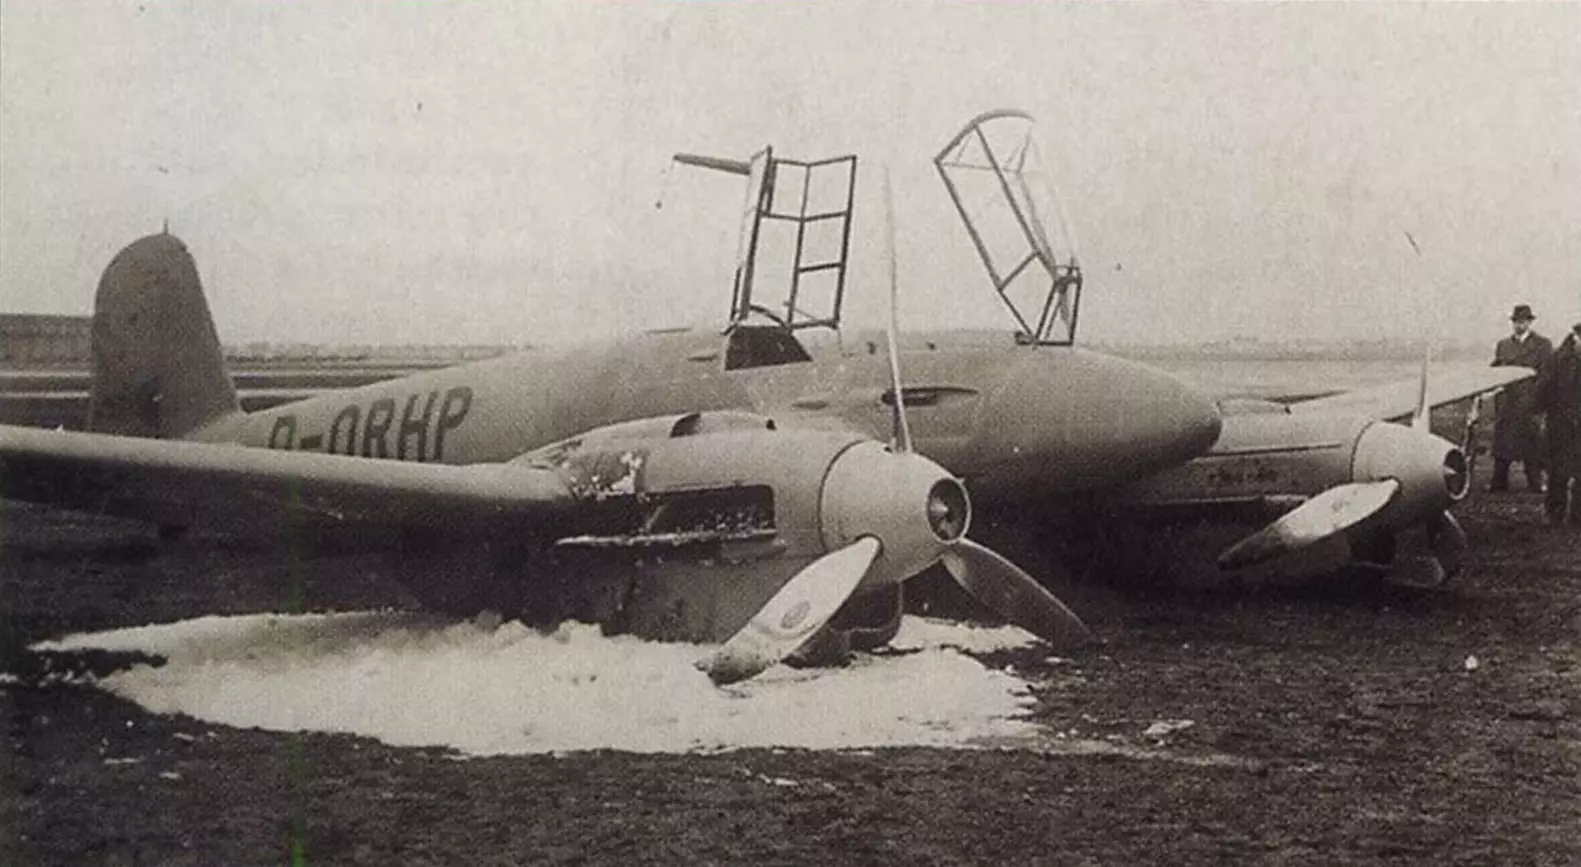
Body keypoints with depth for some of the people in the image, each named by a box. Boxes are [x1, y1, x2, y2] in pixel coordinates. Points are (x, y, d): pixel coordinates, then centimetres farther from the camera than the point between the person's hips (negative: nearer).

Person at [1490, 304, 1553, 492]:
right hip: (1506, 400, 3)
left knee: (1532, 442, -1)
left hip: (1530, 401, -3)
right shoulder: (1502, 345, 16)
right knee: (1502, 440, 2)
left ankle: (1535, 483, 6)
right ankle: (1499, 482, 8)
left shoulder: (1542, 344, 4)